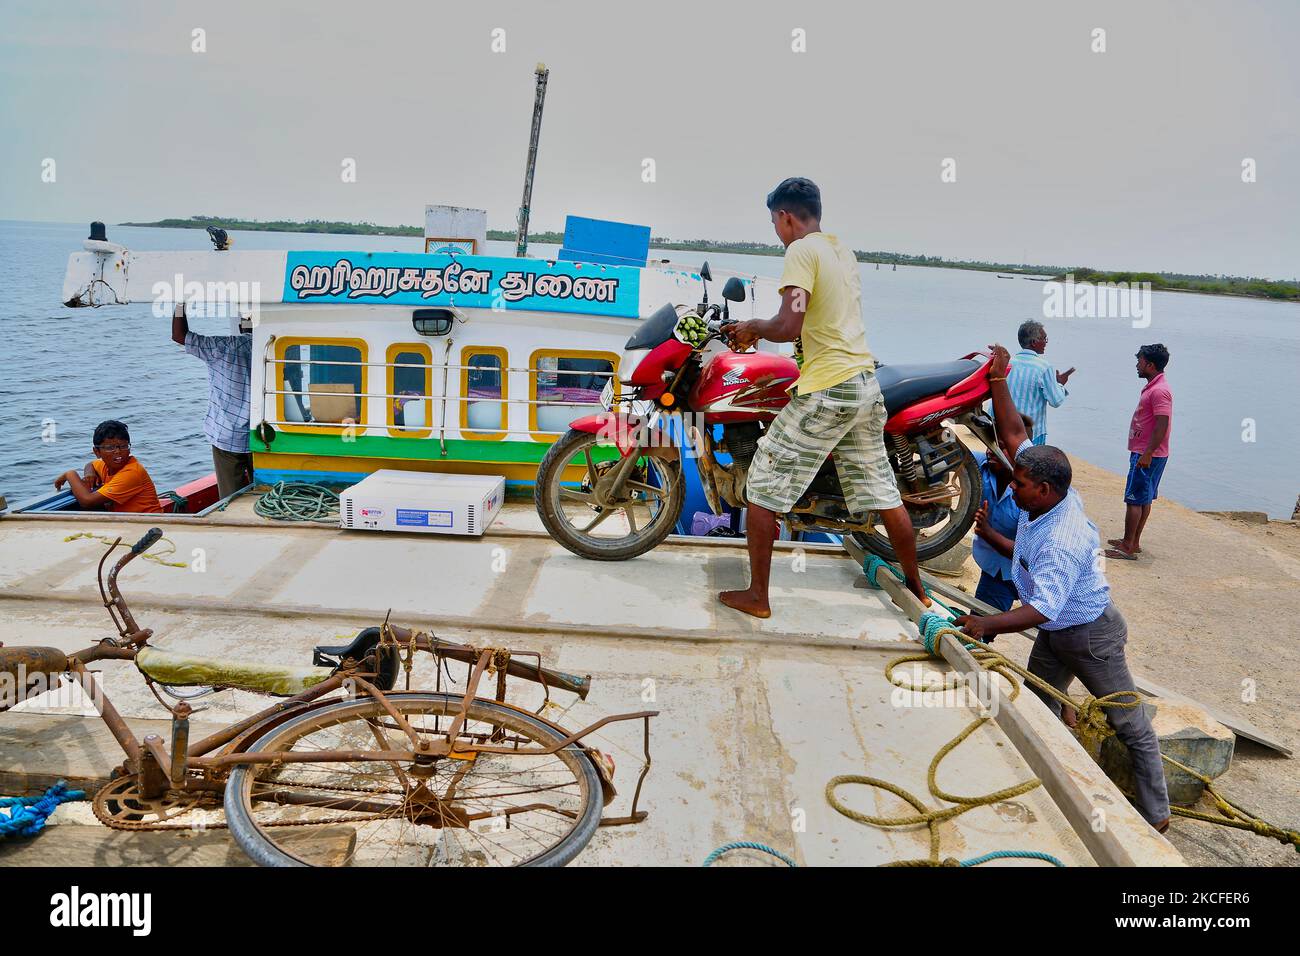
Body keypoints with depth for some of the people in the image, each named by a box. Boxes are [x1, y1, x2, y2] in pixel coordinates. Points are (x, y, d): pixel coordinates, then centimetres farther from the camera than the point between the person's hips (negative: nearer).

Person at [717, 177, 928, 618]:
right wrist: (759, 330, 22)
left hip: (825, 391, -8)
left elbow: (788, 327, -20)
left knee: (762, 484, 2)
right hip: (866, 384, 9)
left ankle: (756, 595, 6)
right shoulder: (843, 249, 17)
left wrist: (752, 326, -1)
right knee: (883, 491, 17)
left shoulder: (801, 251, -9)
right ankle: (915, 587, 28)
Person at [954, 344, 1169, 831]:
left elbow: (1042, 608, -40)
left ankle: (1156, 815, 19)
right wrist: (998, 381, -17)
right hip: (1055, 633, 9)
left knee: (1132, 726, 7)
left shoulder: (1062, 543, -35)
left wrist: (988, 624, -48)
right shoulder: (1049, 494, -11)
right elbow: (1014, 434, -8)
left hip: (1090, 634, -9)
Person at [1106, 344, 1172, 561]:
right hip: (1144, 453, 11)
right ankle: (1133, 541, 23)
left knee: (1134, 500, -7)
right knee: (1144, 499, 15)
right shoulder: (1152, 387, 15)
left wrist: (1147, 454, -26)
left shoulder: (1159, 391, -18)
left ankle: (1128, 547, -3)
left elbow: (1161, 426, -24)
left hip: (1147, 456, -11)